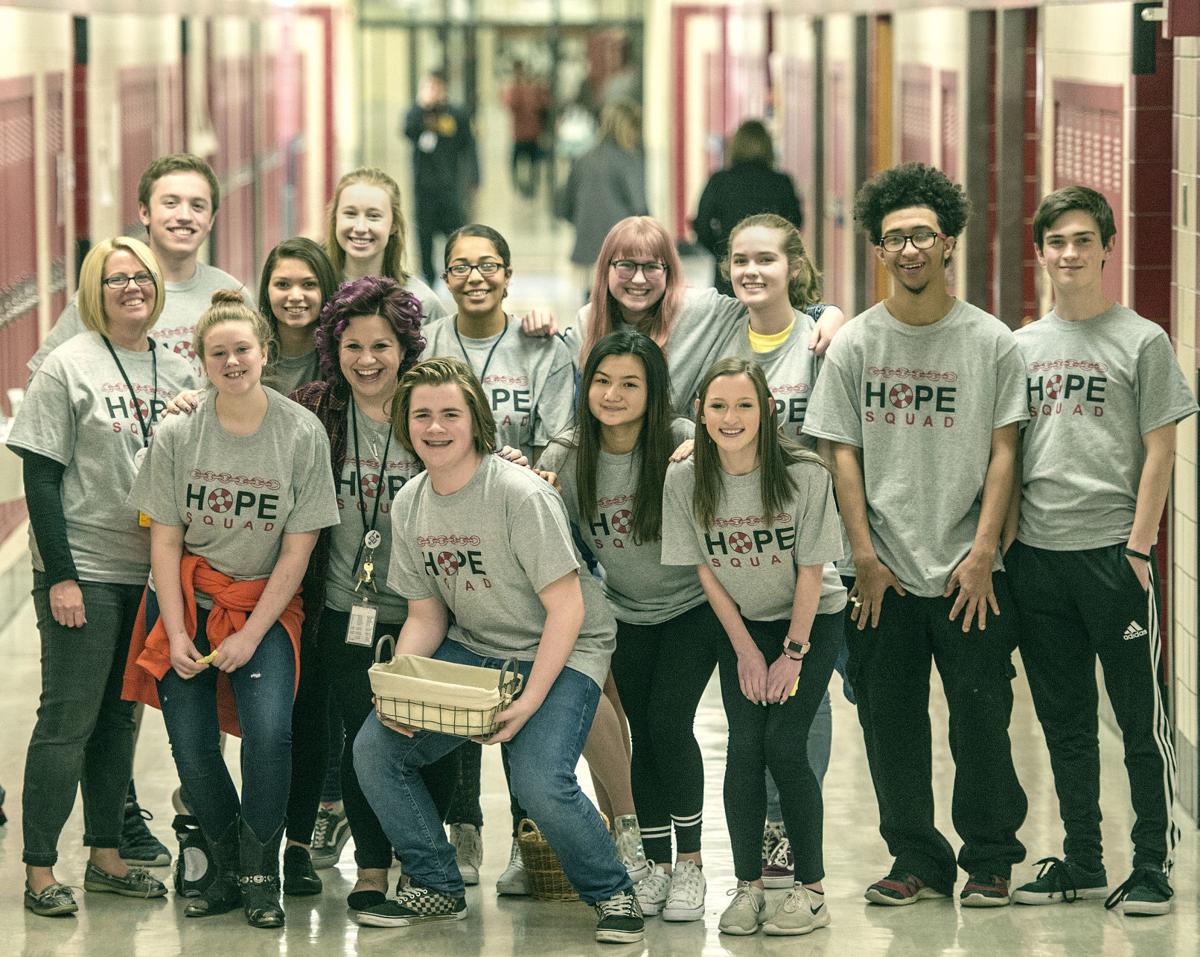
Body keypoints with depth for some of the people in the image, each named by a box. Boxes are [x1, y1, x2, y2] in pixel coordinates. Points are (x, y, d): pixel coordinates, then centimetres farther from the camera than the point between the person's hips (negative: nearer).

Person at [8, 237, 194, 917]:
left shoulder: (179, 371, 8)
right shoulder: (69, 366, -6)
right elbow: (41, 477, -9)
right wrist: (60, 575, -14)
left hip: (153, 570, 5)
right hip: (84, 570, -5)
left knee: (120, 714, 12)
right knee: (69, 718, -4)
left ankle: (106, 856, 20)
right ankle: (40, 870, 0)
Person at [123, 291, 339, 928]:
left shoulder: (302, 434, -9)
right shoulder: (177, 434, -3)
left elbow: (296, 550, -7)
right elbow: (164, 541, -1)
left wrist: (251, 636, -12)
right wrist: (177, 636, -9)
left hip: (265, 601, -2)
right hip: (187, 598, 2)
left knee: (268, 731, -21)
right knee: (191, 745, -6)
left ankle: (261, 877, -4)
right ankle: (228, 871, 15)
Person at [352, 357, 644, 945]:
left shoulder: (521, 496, -21)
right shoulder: (409, 506, 1)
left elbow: (566, 609, -20)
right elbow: (425, 616, 7)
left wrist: (530, 701, -26)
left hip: (560, 653, -7)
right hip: (473, 650, 7)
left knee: (540, 781, -28)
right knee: (375, 749, -7)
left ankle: (611, 892, -1)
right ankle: (437, 888, 11)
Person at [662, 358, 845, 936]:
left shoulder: (804, 475, -22)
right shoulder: (686, 481, -14)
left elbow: (811, 571, -14)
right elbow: (706, 571, -5)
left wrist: (793, 652, -11)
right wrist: (746, 650, -5)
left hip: (811, 619, -2)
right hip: (742, 624, 3)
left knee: (783, 746, -12)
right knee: (744, 748, -9)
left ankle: (811, 890, -3)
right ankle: (747, 887, 1)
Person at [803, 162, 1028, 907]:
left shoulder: (992, 342, 1)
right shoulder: (856, 344, 4)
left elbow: (1003, 452, 0)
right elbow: (843, 454, 3)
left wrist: (982, 552, -8)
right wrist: (865, 554, -3)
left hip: (969, 572, -1)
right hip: (885, 573, 2)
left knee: (982, 718, -1)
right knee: (890, 721, 4)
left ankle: (990, 859, 13)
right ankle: (918, 860, 16)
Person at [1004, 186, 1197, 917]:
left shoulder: (1141, 342, -2)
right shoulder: (1022, 347, 11)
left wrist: (1137, 547, -10)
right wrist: (1005, 541, 6)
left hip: (1112, 551, -5)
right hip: (1037, 555, 5)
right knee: (1065, 723, 11)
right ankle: (1082, 862, 20)